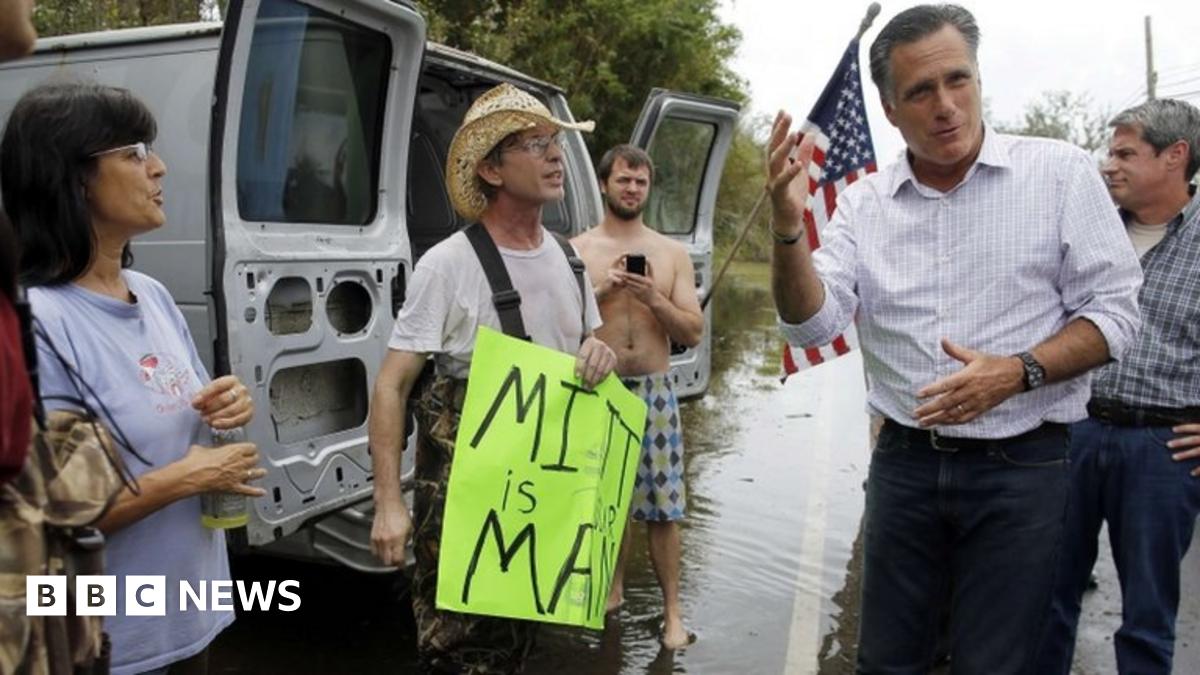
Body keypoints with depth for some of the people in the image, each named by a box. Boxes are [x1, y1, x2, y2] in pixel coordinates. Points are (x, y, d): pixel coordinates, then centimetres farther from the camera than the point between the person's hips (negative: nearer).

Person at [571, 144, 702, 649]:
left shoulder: (673, 253, 5)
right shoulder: (577, 250, 1)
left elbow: (694, 333, 2)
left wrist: (653, 297, -14)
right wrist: (603, 291, -16)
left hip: (654, 393, 1)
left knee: (662, 506, 2)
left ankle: (672, 610, 14)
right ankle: (613, 588, 32)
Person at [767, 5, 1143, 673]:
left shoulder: (1061, 173, -5)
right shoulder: (864, 202, 2)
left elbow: (1115, 311, -4)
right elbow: (813, 325, -4)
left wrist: (1016, 373, -21)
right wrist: (789, 227, -20)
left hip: (1020, 467, -2)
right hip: (904, 462, 3)